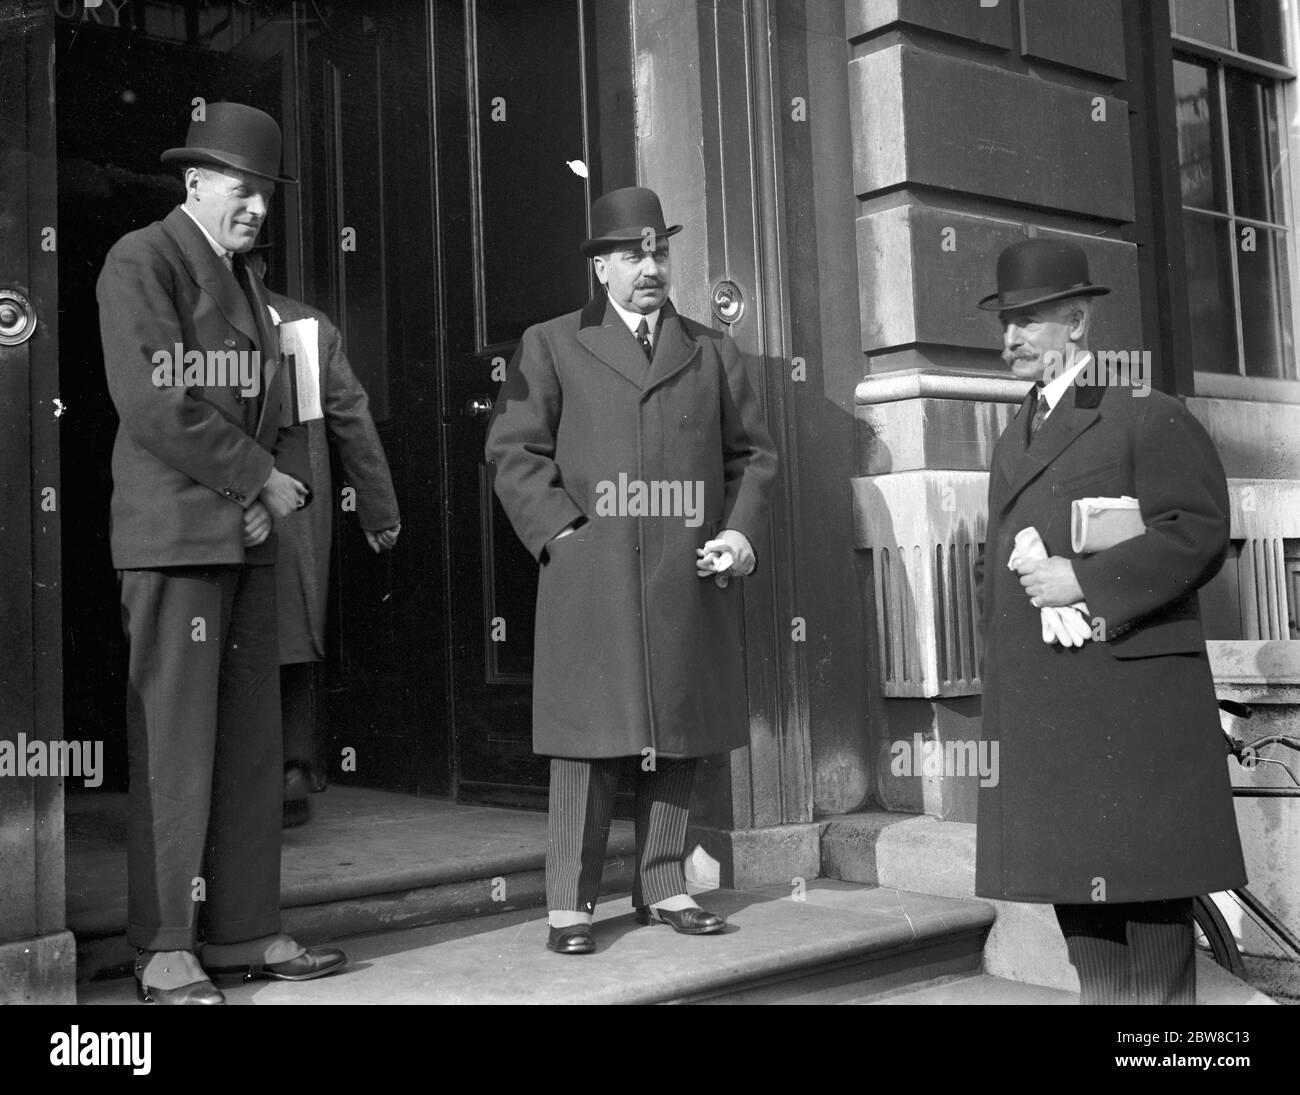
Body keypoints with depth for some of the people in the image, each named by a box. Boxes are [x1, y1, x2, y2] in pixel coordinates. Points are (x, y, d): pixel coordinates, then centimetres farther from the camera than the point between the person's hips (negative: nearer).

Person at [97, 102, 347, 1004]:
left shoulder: (245, 282, 21)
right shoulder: (141, 262, -5)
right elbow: (155, 406, -16)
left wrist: (283, 489, -1)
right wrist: (262, 480, -11)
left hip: (249, 537, 8)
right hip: (175, 535, -8)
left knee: (252, 741, 7)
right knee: (174, 742, -6)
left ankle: (243, 931, 14)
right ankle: (164, 952, 2)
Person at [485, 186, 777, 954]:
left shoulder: (714, 352, 18)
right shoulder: (551, 346, 10)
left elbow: (753, 454, 17)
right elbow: (515, 451, 3)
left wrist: (742, 531, 1)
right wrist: (563, 532, -8)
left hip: (691, 581, 3)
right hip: (590, 579, -3)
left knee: (680, 738, 6)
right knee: (592, 740, -4)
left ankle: (664, 887, 18)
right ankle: (571, 903, 4)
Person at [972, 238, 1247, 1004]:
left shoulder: (1148, 417, -3)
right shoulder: (1015, 437, 20)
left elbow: (1199, 531, -13)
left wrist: (1085, 582, -18)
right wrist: (1004, 595, 5)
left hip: (1129, 690, -7)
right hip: (1038, 703, 7)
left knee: (1147, 881, -1)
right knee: (1073, 878, 12)